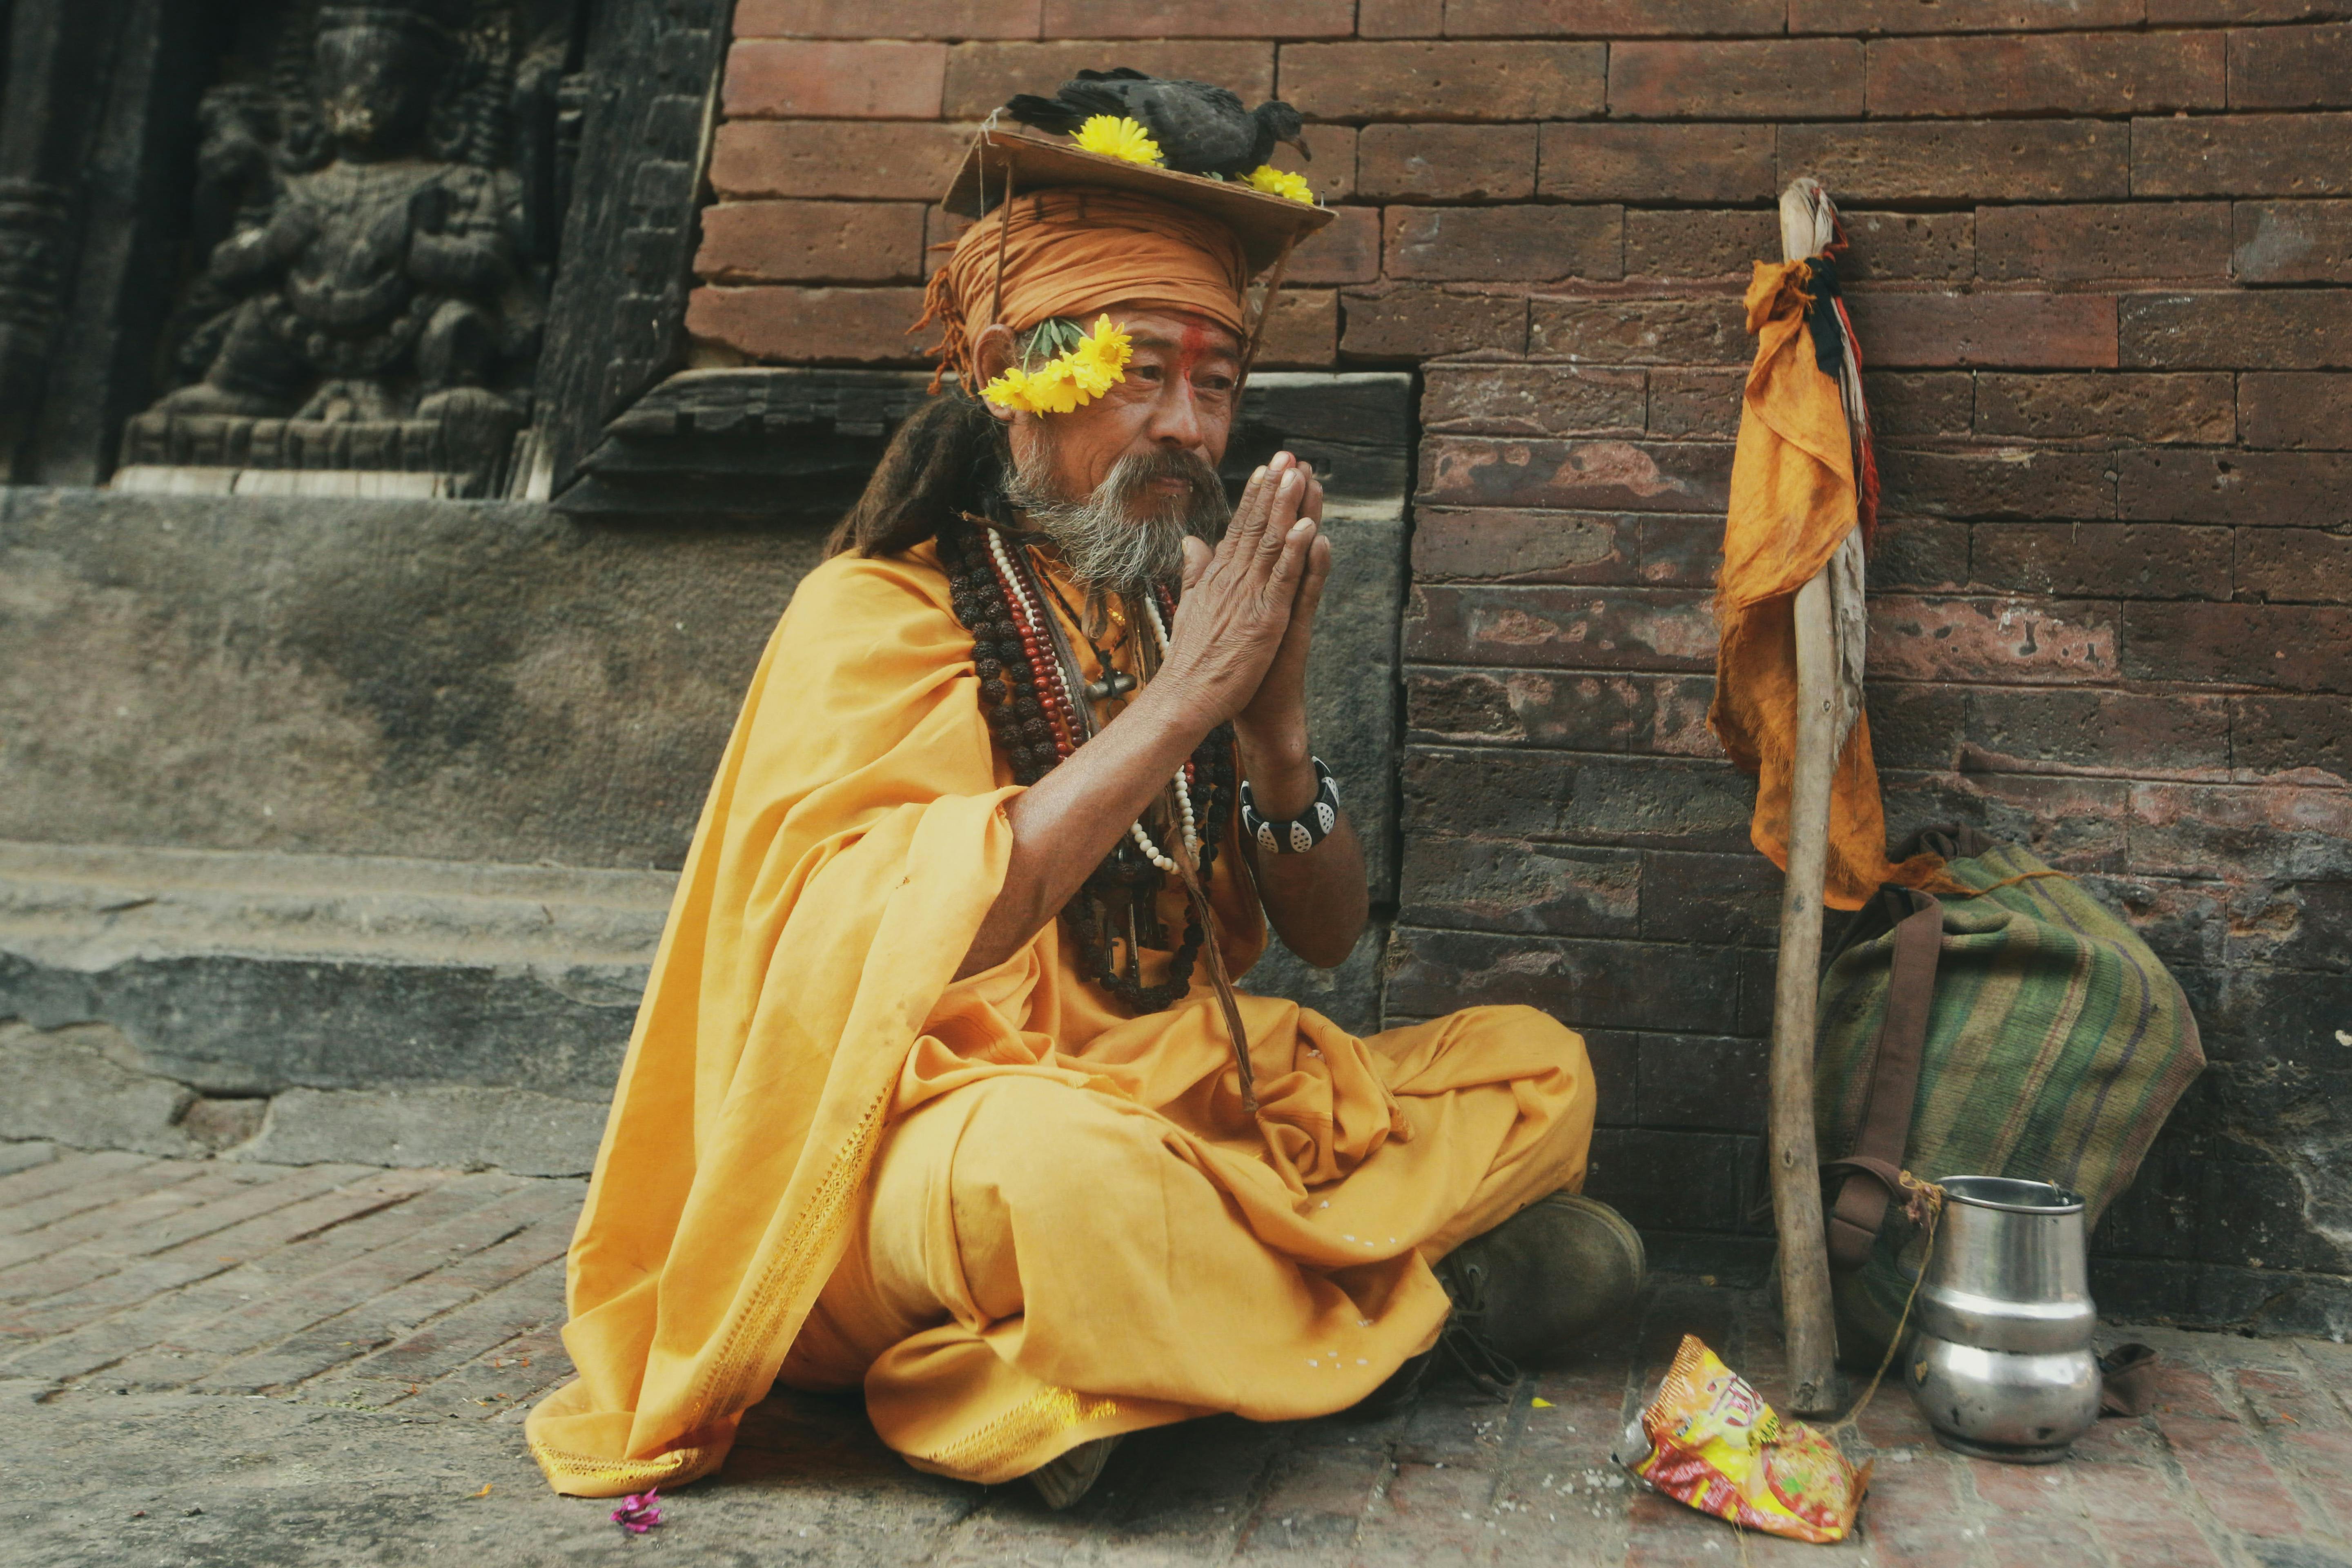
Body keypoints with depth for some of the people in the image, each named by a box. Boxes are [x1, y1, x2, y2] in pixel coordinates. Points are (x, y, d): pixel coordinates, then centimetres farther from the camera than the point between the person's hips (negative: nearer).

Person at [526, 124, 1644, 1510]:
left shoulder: (1184, 617, 9)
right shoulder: (882, 615, -8)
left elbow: (1329, 936, 9)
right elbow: (894, 952, -25)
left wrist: (1276, 726, -11)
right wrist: (1174, 703, -22)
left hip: (1196, 1107, 7)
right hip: (935, 1127, -6)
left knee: (1540, 1062, 6)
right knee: (1052, 1163, -39)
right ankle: (1412, 1312, -8)